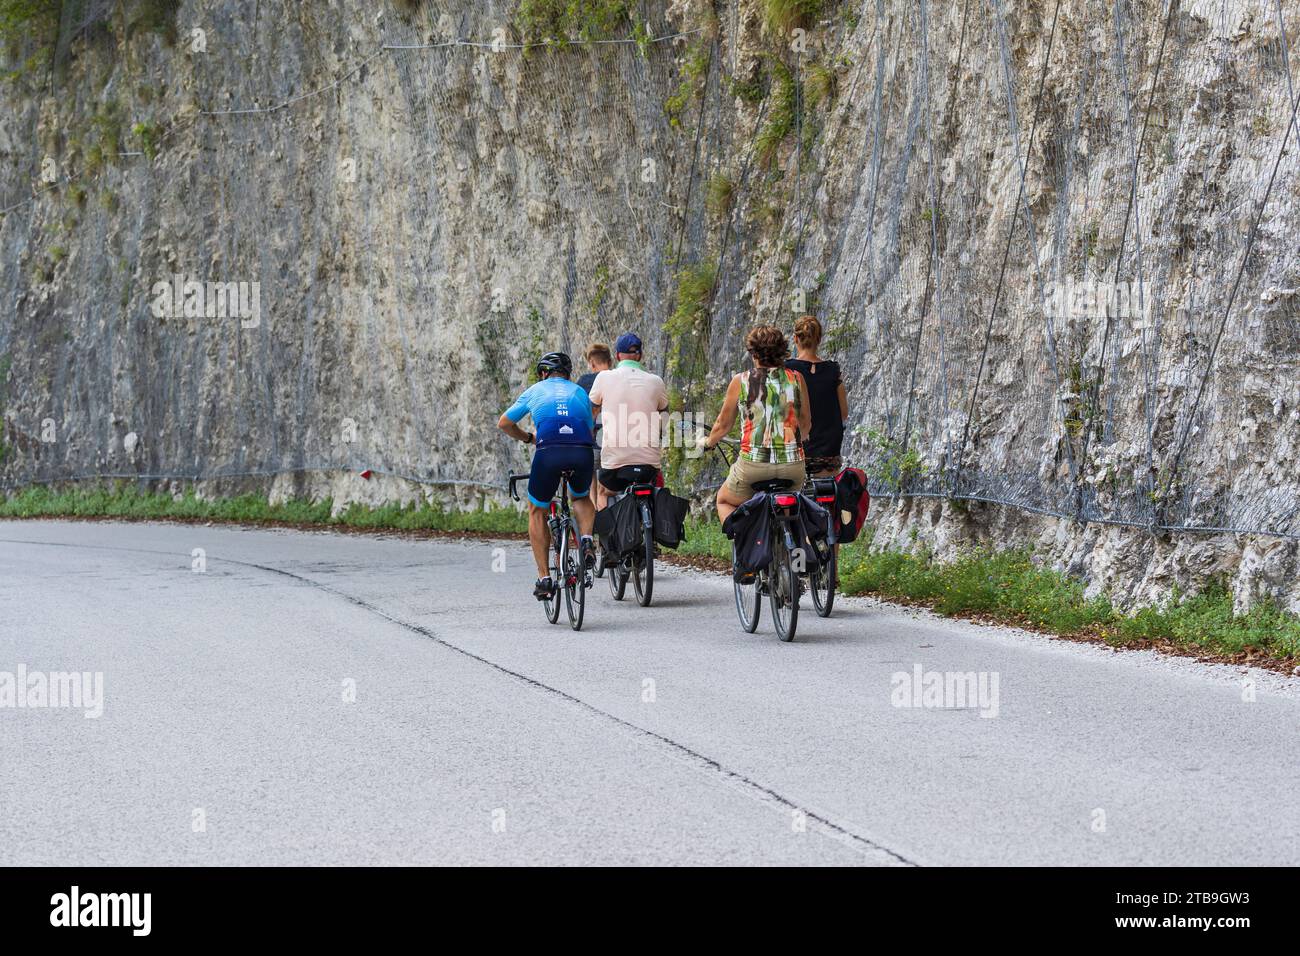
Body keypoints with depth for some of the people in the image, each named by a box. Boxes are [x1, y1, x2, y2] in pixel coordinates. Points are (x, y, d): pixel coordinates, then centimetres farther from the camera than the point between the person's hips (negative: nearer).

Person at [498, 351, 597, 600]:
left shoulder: (535, 390, 23)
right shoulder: (580, 392, 27)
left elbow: (504, 423, 28)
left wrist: (528, 438, 44)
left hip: (549, 452, -2)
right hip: (582, 453, 2)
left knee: (537, 512, 20)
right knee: (581, 497, 34)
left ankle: (544, 578, 13)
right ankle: (586, 541, 5)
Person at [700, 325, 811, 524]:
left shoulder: (741, 381, 0)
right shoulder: (796, 379, 4)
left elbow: (723, 425, 10)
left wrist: (707, 442, 31)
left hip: (752, 465, -2)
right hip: (792, 466, 2)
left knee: (724, 501, 24)